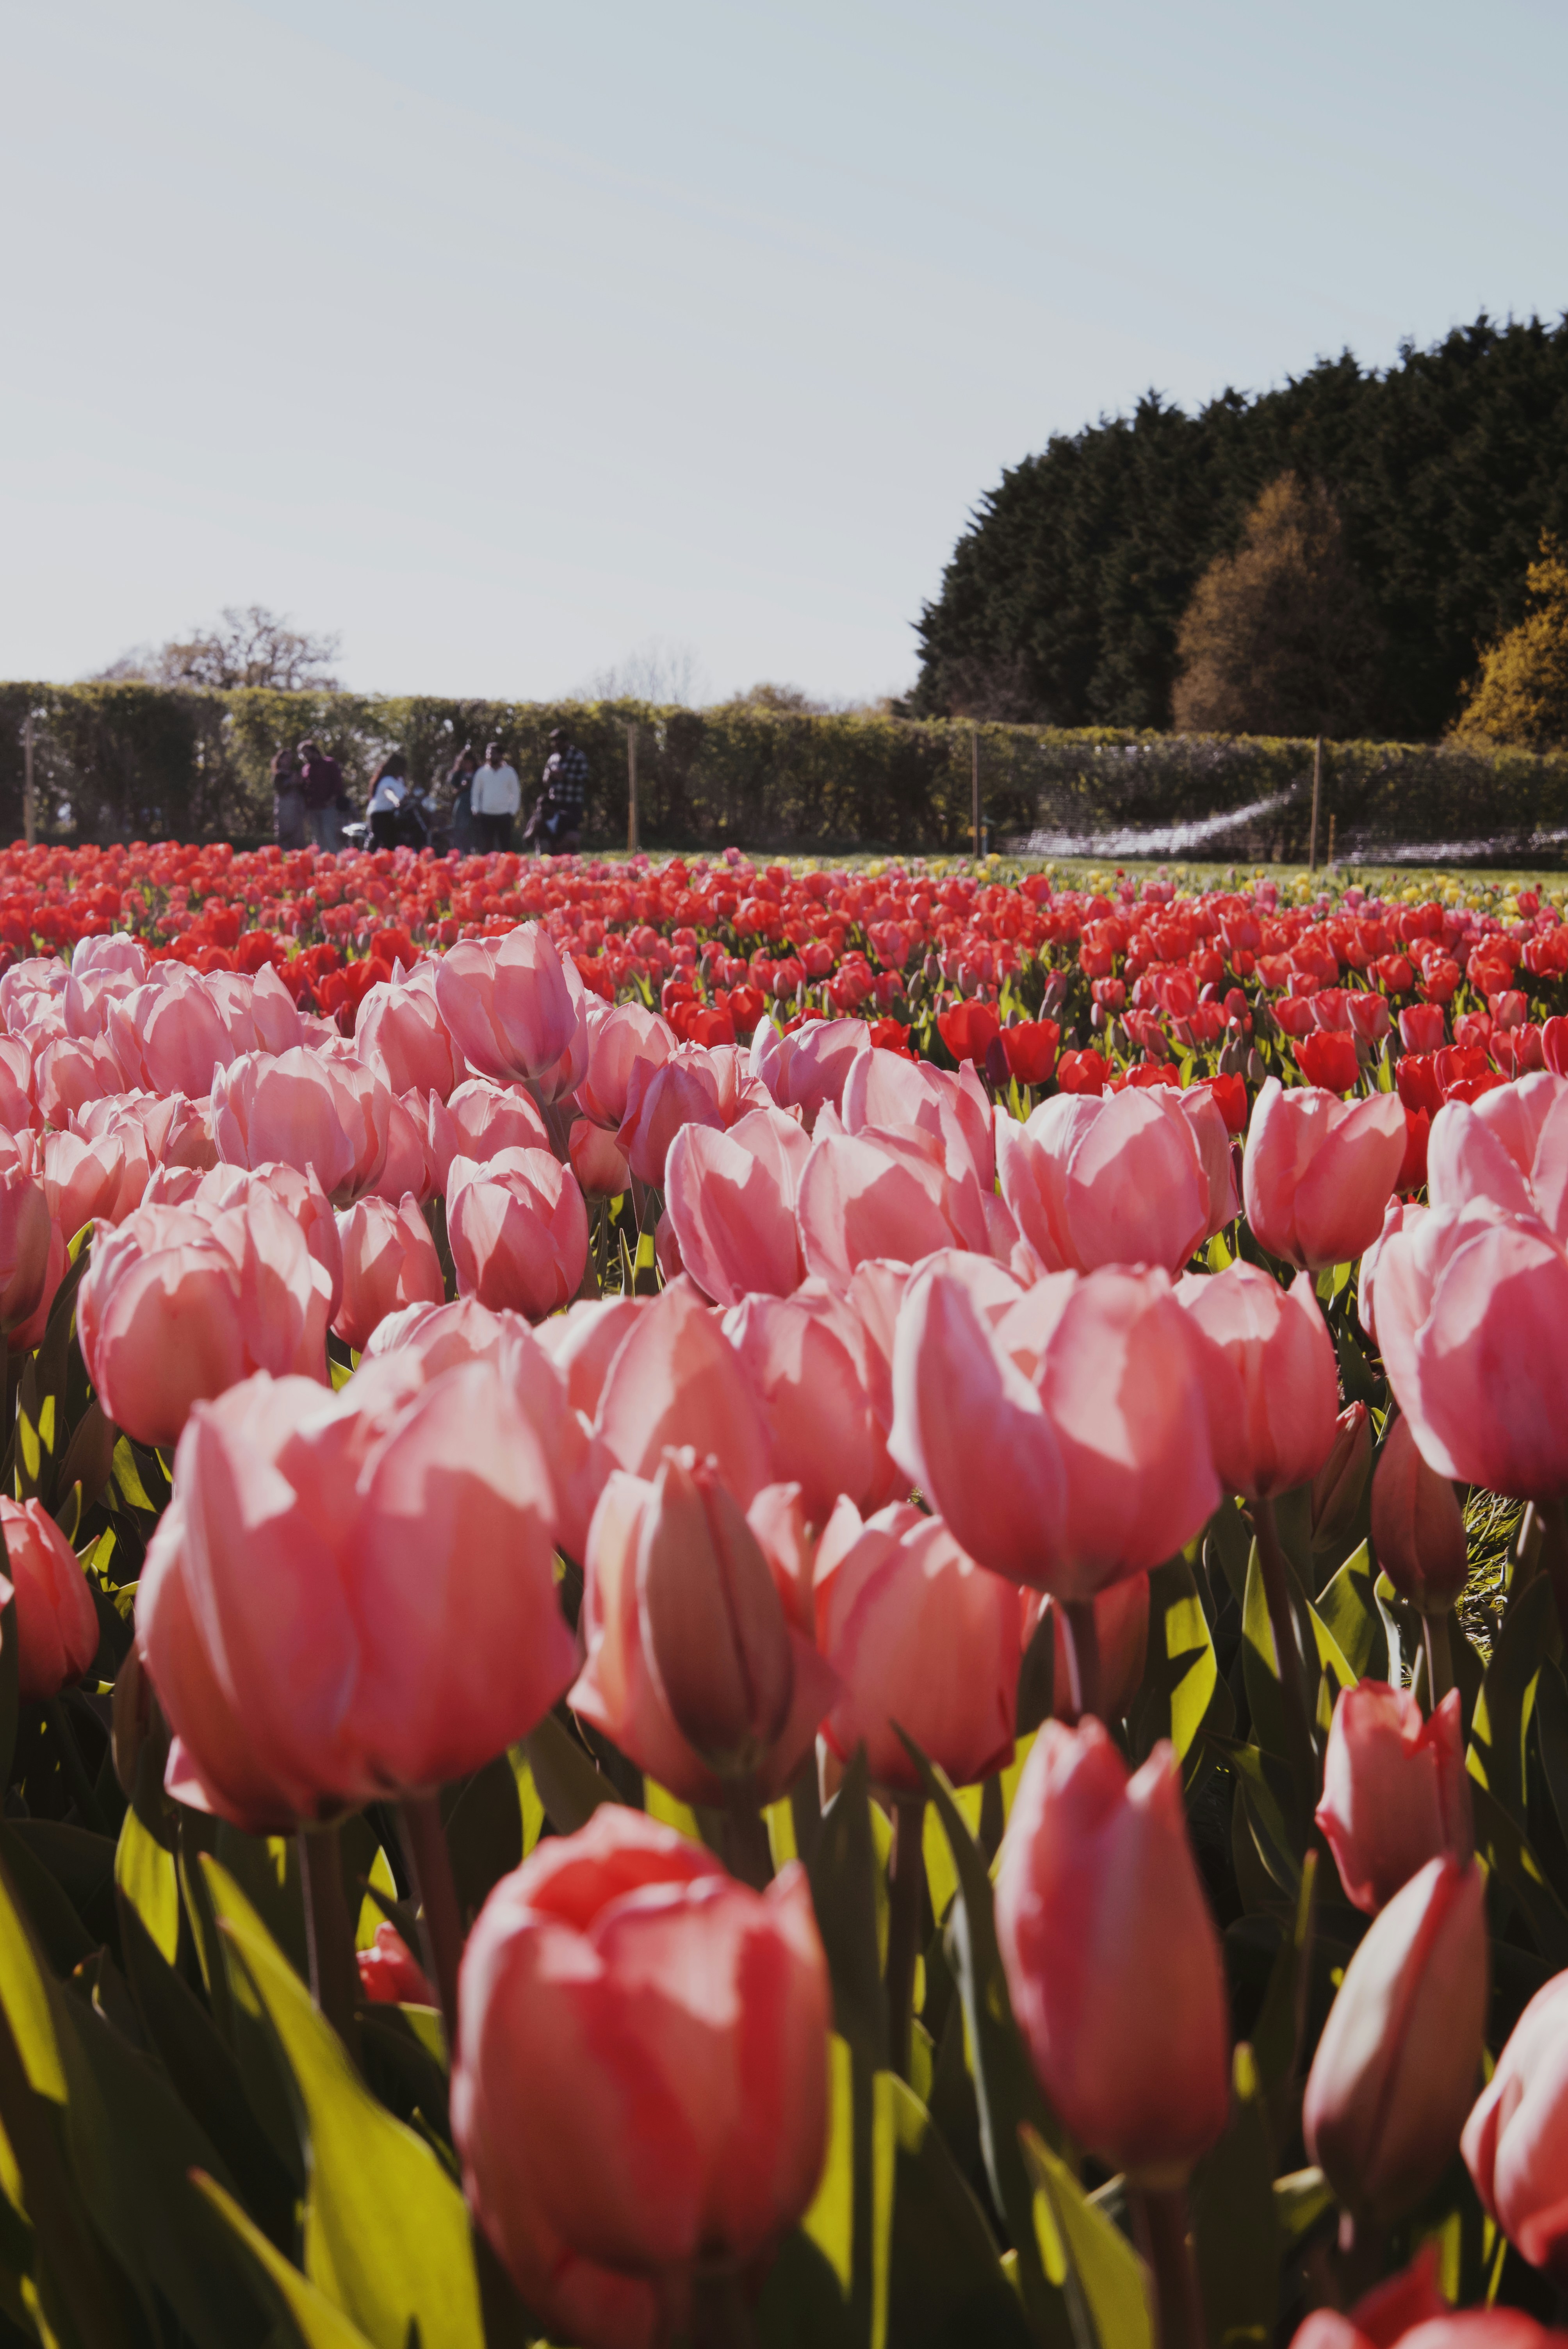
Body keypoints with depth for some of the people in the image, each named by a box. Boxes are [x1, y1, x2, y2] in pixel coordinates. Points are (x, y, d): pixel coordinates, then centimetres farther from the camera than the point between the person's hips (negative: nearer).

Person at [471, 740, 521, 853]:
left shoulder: (510, 772, 3)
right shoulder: (482, 773, 7)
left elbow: (516, 793, 6)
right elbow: (476, 793, 13)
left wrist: (512, 811, -3)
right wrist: (476, 810, 3)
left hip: (504, 816, -1)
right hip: (486, 815, 1)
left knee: (506, 847, 0)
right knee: (485, 849, 2)